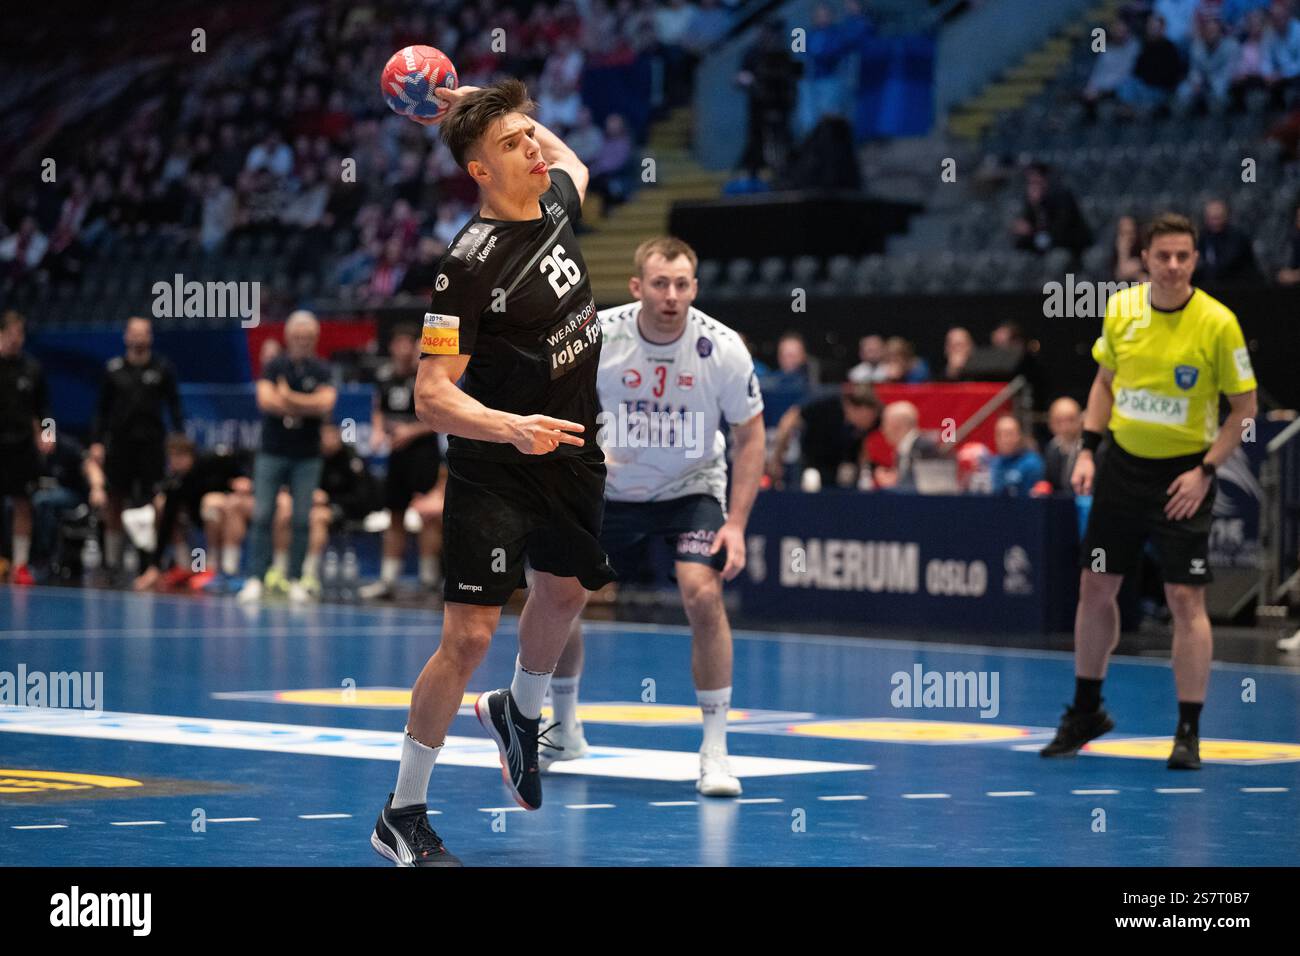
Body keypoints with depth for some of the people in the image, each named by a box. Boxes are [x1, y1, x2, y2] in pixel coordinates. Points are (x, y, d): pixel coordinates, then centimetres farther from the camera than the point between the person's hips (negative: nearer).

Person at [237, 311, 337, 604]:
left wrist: (288, 397, -12)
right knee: (261, 517, -5)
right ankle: (255, 578, -4)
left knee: (302, 521, 1)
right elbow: (265, 399, -13)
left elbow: (326, 404, -12)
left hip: (307, 456, 0)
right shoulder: (273, 367, 2)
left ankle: (295, 580, 7)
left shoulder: (322, 371, 2)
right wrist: (307, 407, -10)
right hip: (272, 453, 0)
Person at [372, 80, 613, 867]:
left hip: (575, 455, 8)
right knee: (470, 637, -12)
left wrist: (479, 104, 18)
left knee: (565, 593, 26)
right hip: (493, 475, -8)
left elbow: (572, 161, 26)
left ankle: (519, 714, 56)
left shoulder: (557, 206, -2)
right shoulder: (471, 263, -24)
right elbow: (431, 396, -25)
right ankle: (403, 816, 0)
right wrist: (512, 428, -41)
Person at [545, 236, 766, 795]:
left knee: (703, 595, -23)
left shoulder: (722, 349, -20)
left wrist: (736, 524, -15)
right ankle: (564, 729, 28)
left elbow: (750, 435, -9)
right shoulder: (596, 335, -18)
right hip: (610, 489, 2)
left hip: (691, 491, -2)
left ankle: (715, 753, -13)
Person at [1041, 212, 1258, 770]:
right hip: (1122, 465, 4)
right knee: (1095, 588, 8)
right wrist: (1088, 449, 4)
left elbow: (1245, 406, -7)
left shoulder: (1217, 323, -14)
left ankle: (1188, 733, 0)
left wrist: (1205, 471, -14)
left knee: (1186, 600, -8)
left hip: (1183, 475, -4)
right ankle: (1086, 712, 25)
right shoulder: (1121, 309, -2)